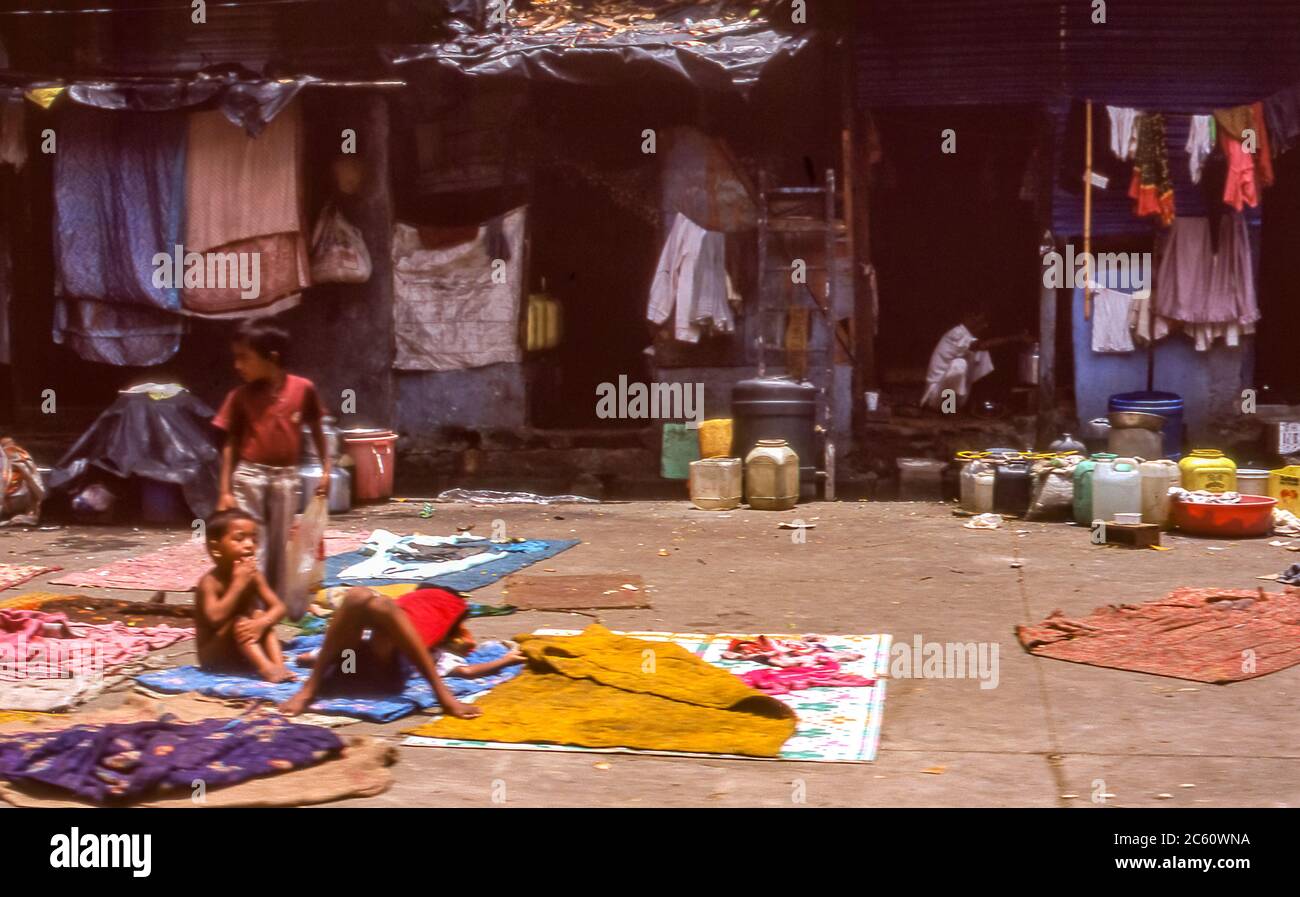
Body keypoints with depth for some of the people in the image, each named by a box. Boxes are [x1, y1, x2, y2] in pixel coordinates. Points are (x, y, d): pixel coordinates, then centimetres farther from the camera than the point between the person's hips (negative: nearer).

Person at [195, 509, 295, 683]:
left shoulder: (254, 575, -1)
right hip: (215, 657, -5)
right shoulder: (210, 582, -18)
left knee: (260, 615, -15)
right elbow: (215, 619, -33)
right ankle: (266, 668, -43)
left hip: (244, 653, 6)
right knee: (239, 622, -27)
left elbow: (278, 607, -9)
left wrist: (262, 622, -32)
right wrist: (238, 584, -32)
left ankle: (279, 665, -31)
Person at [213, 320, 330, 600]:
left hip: (286, 477, 1)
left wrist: (326, 468, 9)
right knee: (251, 547, 0)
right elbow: (230, 445, -2)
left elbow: (316, 429, 8)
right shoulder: (240, 396, -5)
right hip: (249, 477, -1)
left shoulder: (303, 388, -7)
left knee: (280, 547, 10)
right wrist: (225, 491, -6)